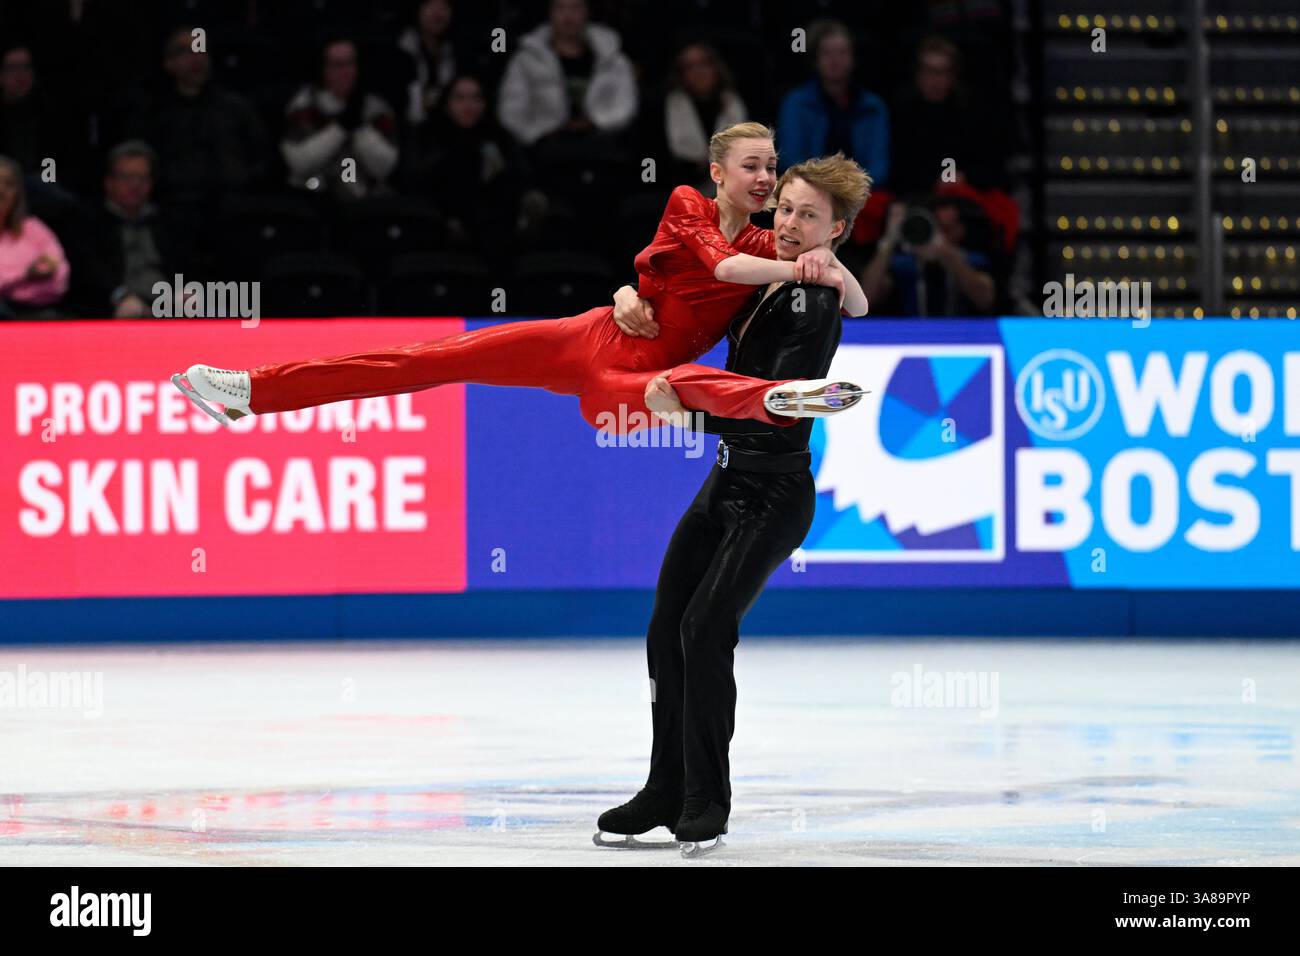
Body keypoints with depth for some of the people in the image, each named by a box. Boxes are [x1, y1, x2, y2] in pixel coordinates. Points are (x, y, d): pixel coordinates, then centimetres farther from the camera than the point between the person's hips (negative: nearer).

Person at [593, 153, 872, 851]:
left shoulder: (816, 307, -16)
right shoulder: (754, 283, 8)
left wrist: (687, 413, -35)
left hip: (775, 493, -8)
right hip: (728, 480, 8)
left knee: (706, 626, -18)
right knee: (666, 626, 5)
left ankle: (707, 803, -10)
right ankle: (665, 793, 13)